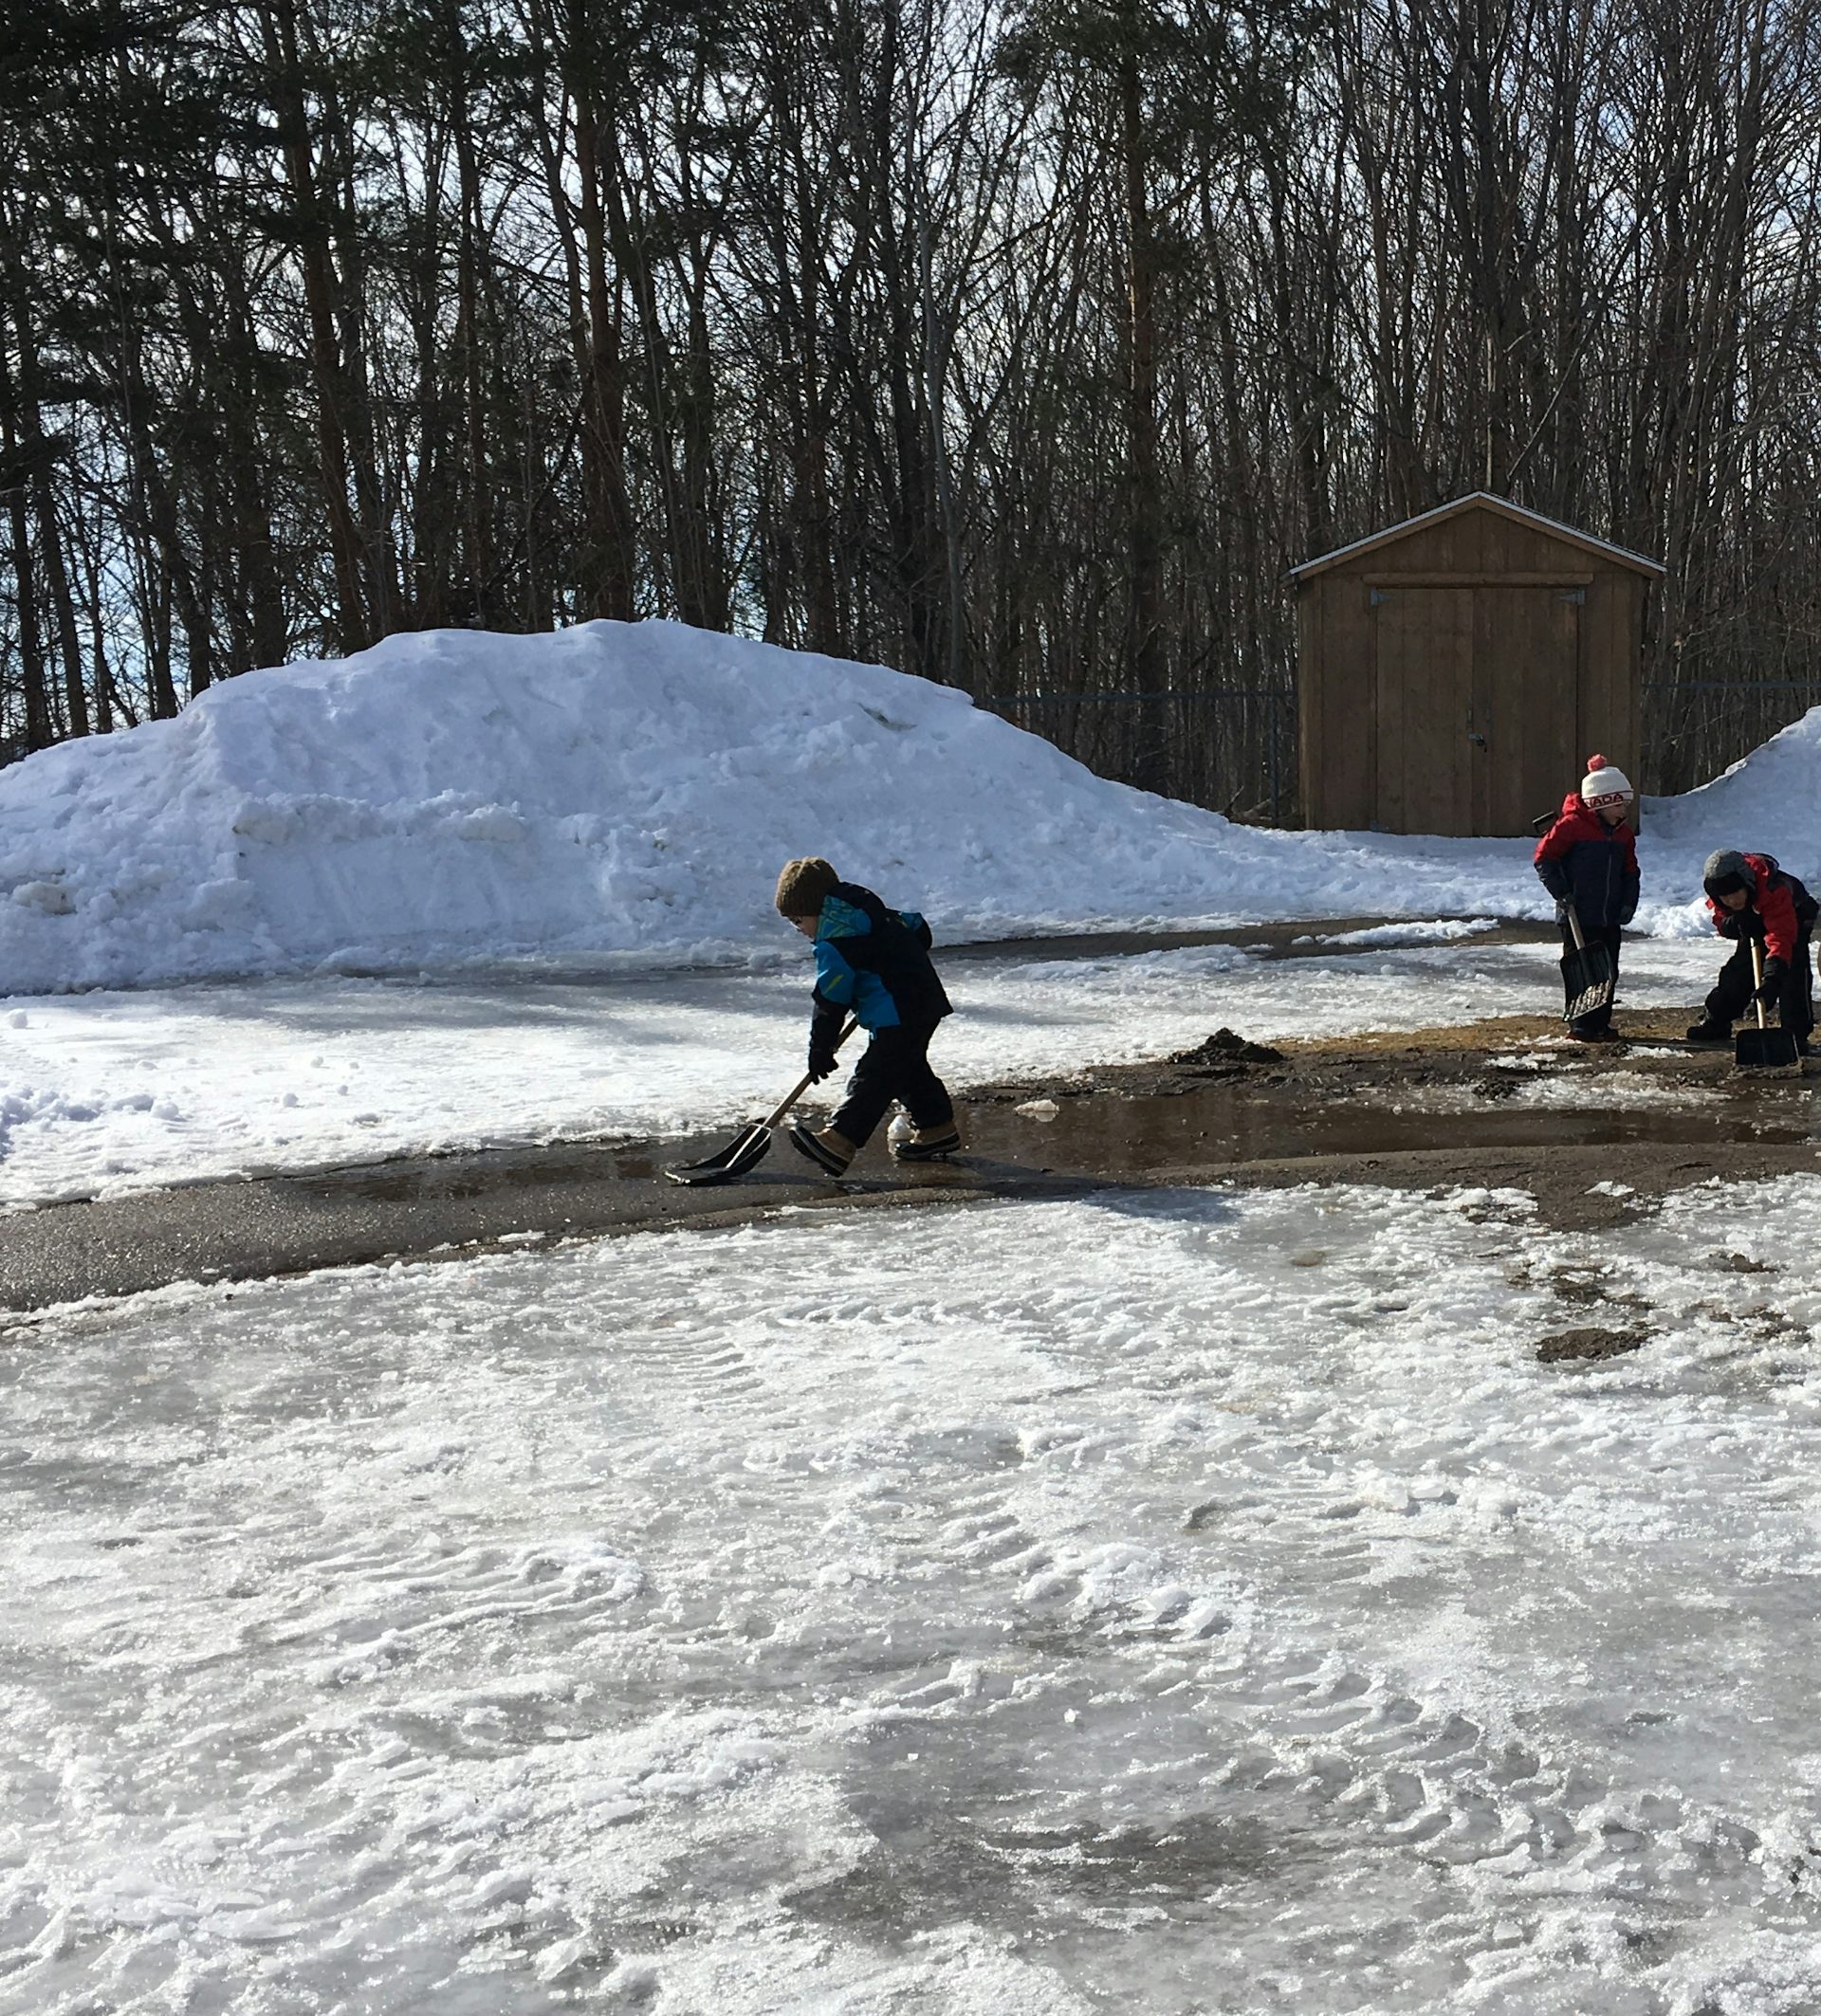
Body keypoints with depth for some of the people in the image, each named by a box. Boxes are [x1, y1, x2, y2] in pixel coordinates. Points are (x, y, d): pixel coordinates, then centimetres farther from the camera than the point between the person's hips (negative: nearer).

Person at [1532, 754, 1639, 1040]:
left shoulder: (1622, 834, 10)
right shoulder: (1572, 825, -12)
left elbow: (1630, 872, 18)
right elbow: (1543, 857, -9)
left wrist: (1629, 902, 4)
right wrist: (1560, 892, -13)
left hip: (1610, 918, 7)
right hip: (1577, 916, -7)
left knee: (1608, 971, 9)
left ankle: (1601, 1022, 19)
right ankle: (1580, 1024, 8)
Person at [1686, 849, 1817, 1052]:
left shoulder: (1775, 891, -46)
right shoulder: (1718, 899, -26)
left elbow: (1781, 937, -51)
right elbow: (1721, 923, -8)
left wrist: (1772, 976, -61)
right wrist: (1732, 924, -34)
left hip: (1794, 922, -6)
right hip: (1753, 931, 6)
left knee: (1794, 973, -23)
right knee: (1738, 971, 6)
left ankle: (1797, 1033, -21)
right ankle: (1716, 1023, 23)